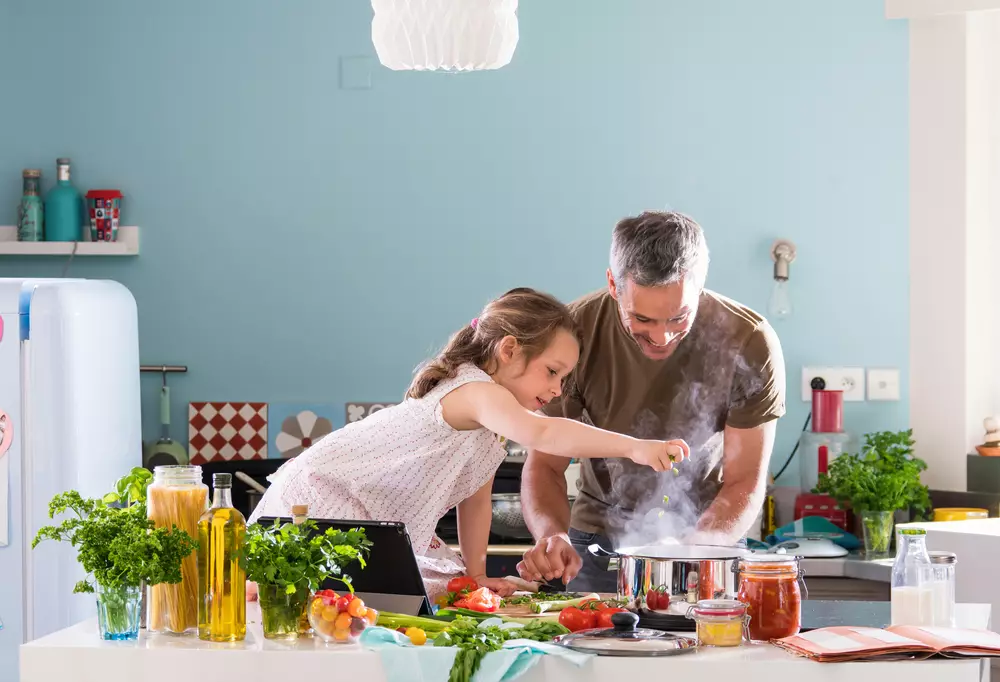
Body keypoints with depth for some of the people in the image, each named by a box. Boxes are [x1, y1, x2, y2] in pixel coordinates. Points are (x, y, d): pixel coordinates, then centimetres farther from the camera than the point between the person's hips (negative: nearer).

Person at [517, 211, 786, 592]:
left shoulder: (750, 343, -20)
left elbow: (745, 482, -14)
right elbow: (545, 464, -11)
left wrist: (692, 550, -33)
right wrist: (551, 535, -32)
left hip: (708, 535, 0)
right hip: (600, 534, 0)